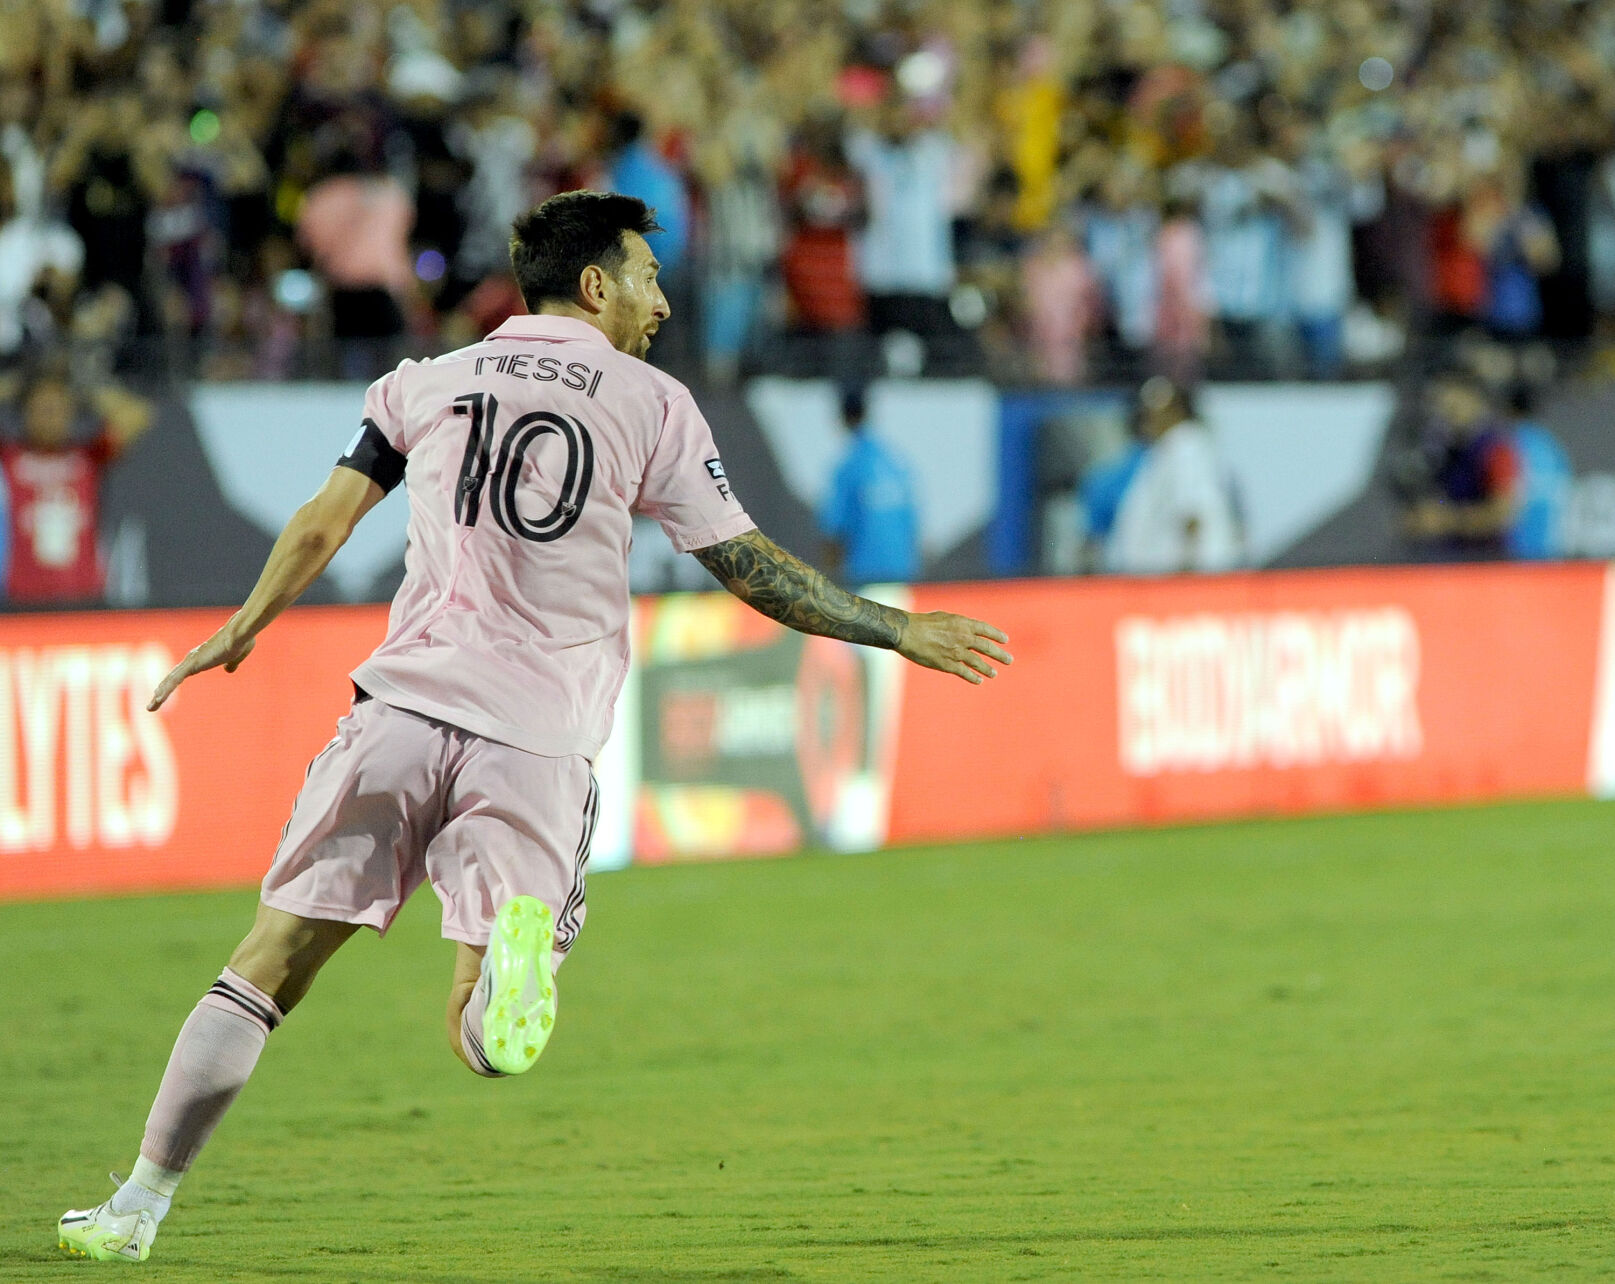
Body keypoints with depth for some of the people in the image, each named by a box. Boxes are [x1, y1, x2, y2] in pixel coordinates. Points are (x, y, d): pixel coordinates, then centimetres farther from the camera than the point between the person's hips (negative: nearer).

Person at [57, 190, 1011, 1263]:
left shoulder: (427, 383, 14)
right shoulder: (654, 407, 8)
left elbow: (321, 526, 14)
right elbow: (756, 572, 7)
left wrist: (239, 634, 28)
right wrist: (900, 631, 17)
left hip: (405, 706, 2)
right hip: (541, 741, -2)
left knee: (265, 974, 5)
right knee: (487, 1045, -3)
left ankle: (139, 1209, 2)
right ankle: (518, 947, -38)